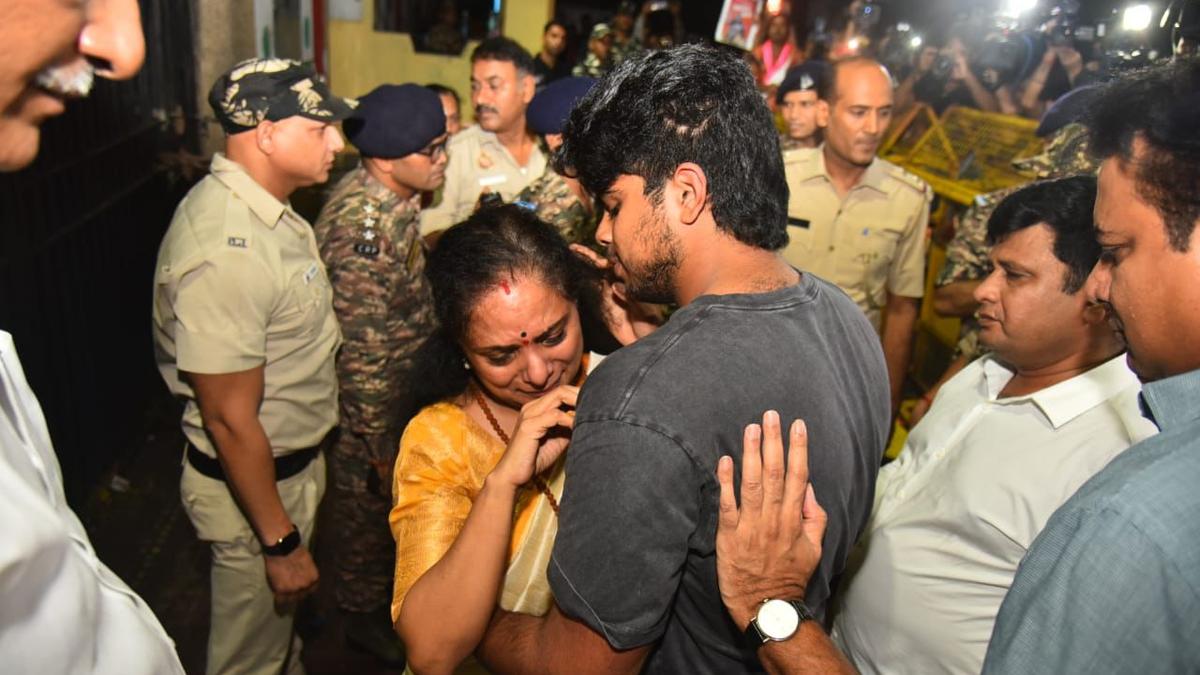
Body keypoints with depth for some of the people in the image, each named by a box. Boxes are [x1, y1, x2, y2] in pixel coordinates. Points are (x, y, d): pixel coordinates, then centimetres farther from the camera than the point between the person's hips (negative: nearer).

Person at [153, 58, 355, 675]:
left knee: (278, 624, 31)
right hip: (254, 485, -9)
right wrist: (280, 542, -19)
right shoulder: (225, 252, -31)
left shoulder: (262, 207, 1)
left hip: (293, 463, 9)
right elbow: (229, 420, -27)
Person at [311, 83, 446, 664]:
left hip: (397, 390, 9)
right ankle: (366, 616, 38)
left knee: (384, 508, 26)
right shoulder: (365, 226, -32)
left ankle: (377, 591, 50)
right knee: (370, 507, 14)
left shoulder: (389, 196, -1)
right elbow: (364, 353, -29)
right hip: (367, 404, -8)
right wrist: (381, 448, -22)